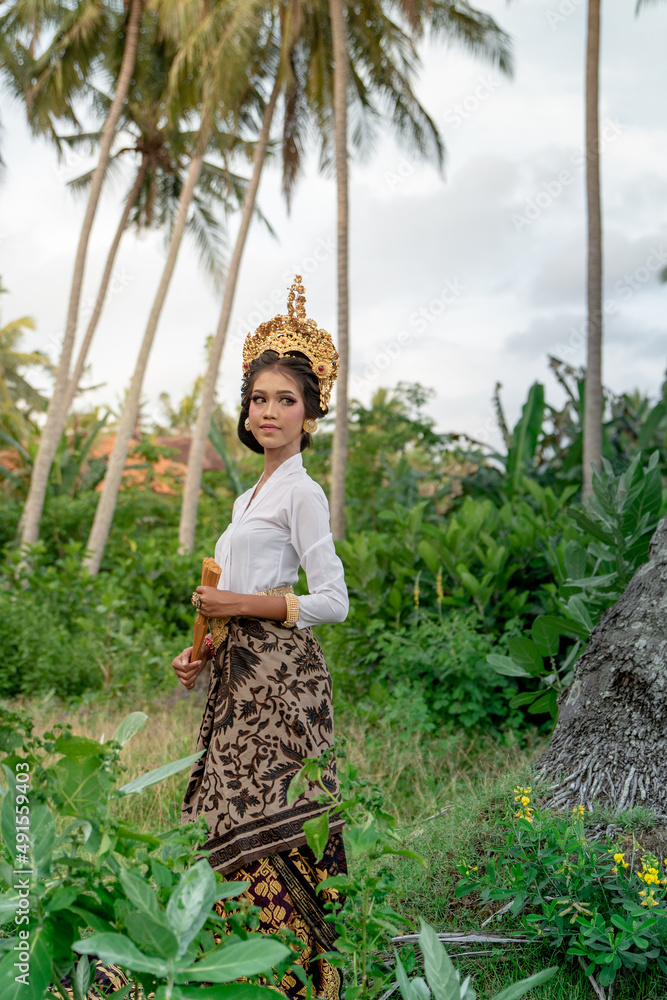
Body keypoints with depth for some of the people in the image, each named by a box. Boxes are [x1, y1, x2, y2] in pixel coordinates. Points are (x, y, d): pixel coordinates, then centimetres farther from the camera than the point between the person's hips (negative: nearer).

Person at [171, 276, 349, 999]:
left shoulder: (301, 491, -6)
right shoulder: (252, 497, 19)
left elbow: (332, 600, -11)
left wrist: (243, 604, -13)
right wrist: (200, 652, 9)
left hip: (279, 674, -8)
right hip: (239, 672, 8)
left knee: (264, 826, -9)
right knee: (224, 826, 7)